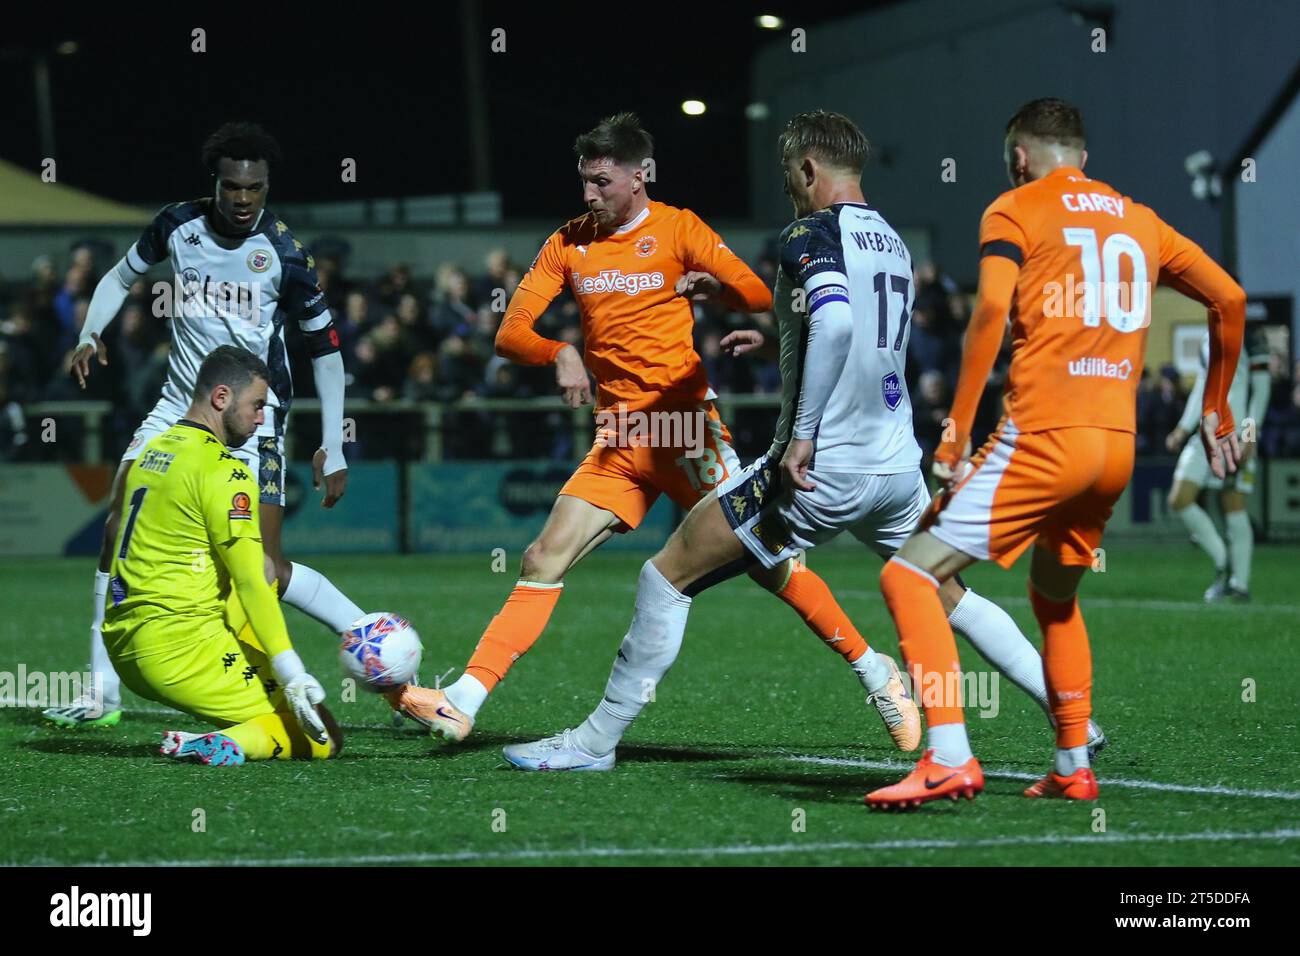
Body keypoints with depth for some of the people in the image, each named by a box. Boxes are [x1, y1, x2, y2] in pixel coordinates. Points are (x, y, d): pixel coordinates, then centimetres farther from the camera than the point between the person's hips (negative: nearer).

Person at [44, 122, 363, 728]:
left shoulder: (285, 255, -11)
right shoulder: (178, 226, -2)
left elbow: (325, 347, -2)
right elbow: (122, 276, 17)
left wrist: (332, 449, -4)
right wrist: (91, 337, -2)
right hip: (180, 406, 4)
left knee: (266, 569, -16)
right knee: (118, 530, -8)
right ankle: (102, 696, 0)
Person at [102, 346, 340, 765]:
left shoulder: (152, 451, 17)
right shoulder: (222, 471, -11)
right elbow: (250, 582, -17)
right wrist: (293, 676, -20)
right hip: (182, 650, -9)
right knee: (323, 740, -2)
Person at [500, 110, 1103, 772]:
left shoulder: (812, 234, -10)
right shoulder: (893, 243, 14)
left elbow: (835, 320, -29)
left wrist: (802, 435, -24)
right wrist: (778, 342, 32)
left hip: (821, 470, -7)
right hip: (897, 465, 8)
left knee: (666, 577, 2)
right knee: (950, 599, 24)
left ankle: (597, 740, 4)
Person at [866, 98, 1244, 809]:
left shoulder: (1013, 210, 2)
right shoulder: (1138, 220, 19)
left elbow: (991, 311, -13)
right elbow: (1229, 300, 21)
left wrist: (955, 438, -14)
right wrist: (1216, 413, 31)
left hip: (1044, 436, -7)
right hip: (1118, 445, 7)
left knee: (908, 576, -5)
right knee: (1054, 595, 28)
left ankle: (949, 759, -19)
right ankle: (1073, 767, 25)